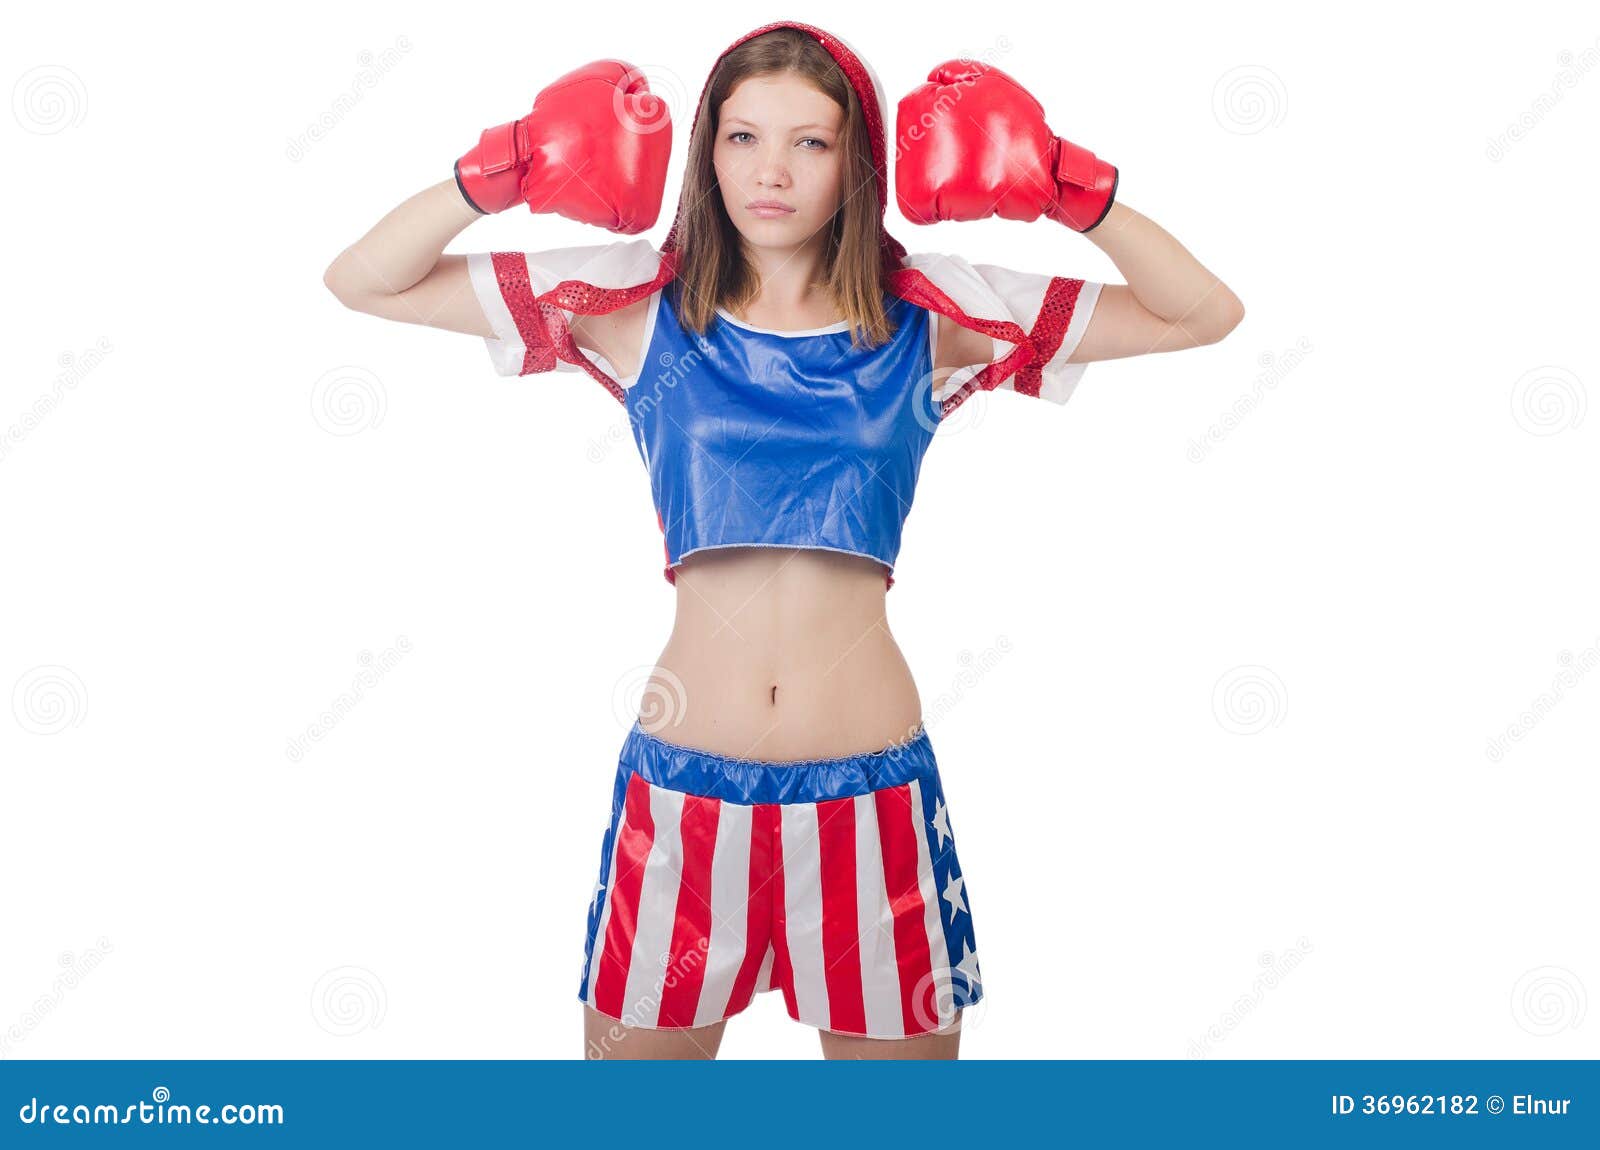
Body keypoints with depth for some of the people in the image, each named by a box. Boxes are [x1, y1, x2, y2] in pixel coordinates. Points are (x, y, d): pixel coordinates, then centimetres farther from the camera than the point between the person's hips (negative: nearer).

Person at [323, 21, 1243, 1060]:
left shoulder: (926, 314, 3)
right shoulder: (641, 303, 2)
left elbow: (1205, 312, 2)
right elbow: (364, 281, 2)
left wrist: (1074, 192, -9)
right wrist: (501, 176, -10)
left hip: (871, 789, 0)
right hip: (682, 785, 0)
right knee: (639, 1043, 13)